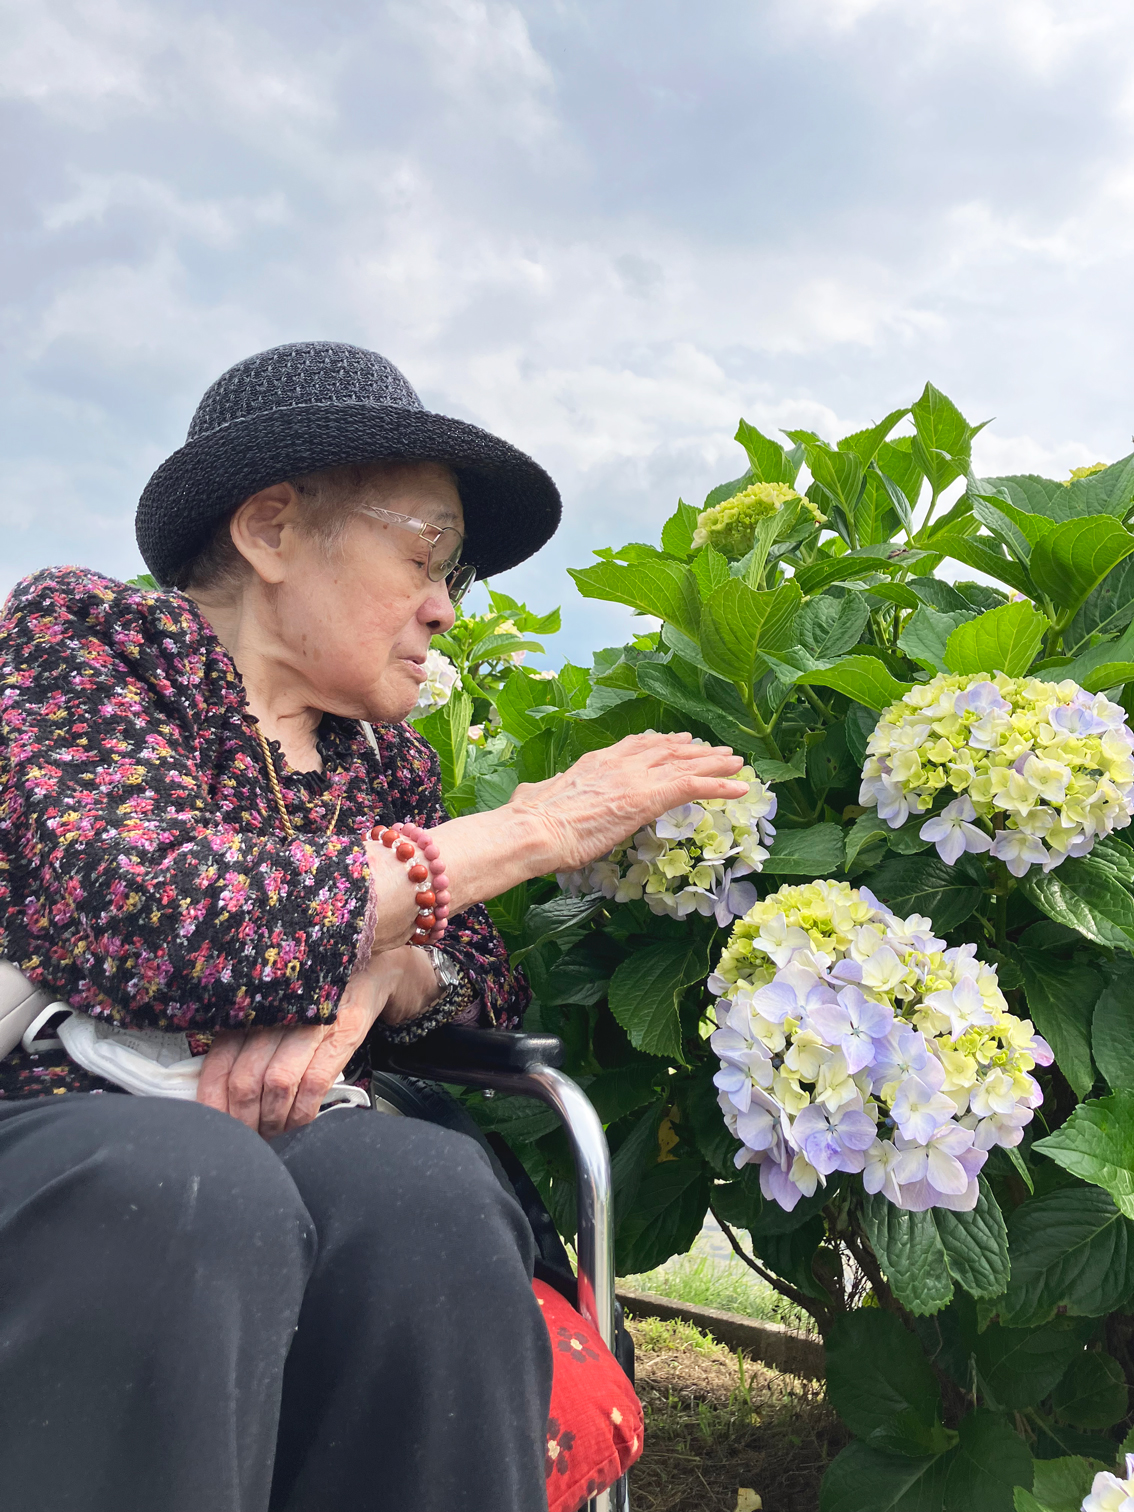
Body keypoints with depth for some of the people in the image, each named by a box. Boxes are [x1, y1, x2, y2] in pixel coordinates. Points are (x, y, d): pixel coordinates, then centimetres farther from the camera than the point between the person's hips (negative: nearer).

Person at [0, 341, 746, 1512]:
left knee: (431, 1186, -27)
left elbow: (493, 984, 8)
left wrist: (379, 975, -17)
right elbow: (143, 918, -21)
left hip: (275, 1143, 4)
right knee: (193, 1182, -35)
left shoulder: (386, 753, 12)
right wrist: (532, 827, -17)